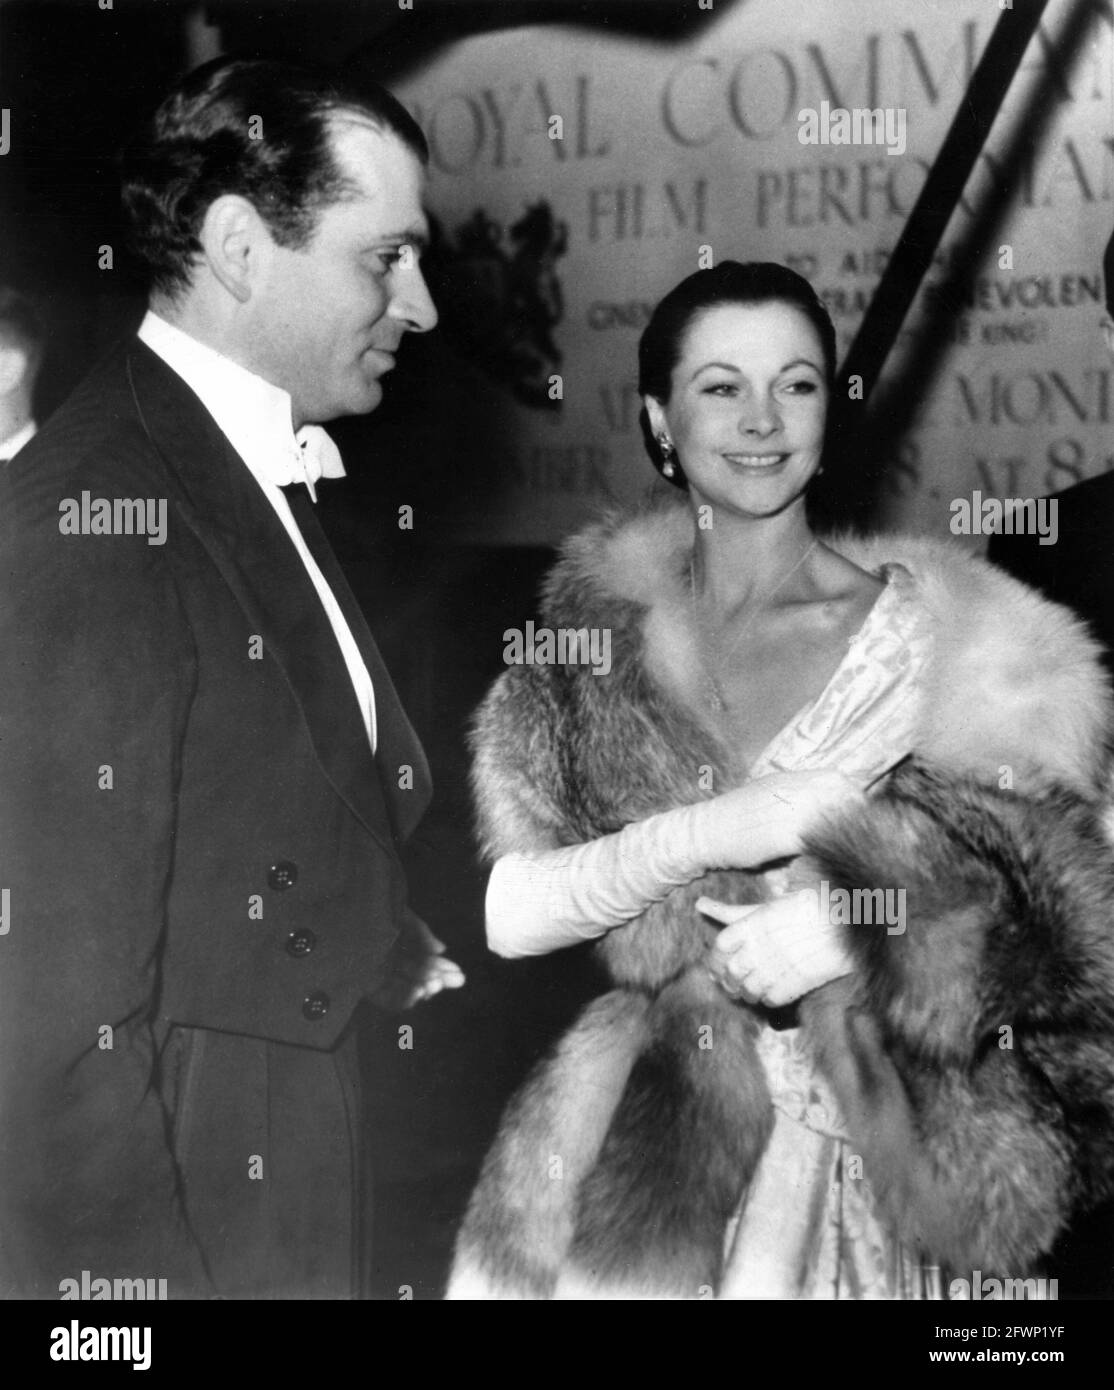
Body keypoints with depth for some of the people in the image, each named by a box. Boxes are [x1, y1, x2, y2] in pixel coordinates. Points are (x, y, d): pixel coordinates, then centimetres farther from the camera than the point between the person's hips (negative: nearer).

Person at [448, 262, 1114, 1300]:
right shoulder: (595, 626, 2)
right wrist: (700, 835, -19)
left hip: (874, 1166, -1)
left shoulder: (939, 638, -5)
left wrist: (851, 927, -21)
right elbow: (505, 915, -4)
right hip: (634, 1165, 2)